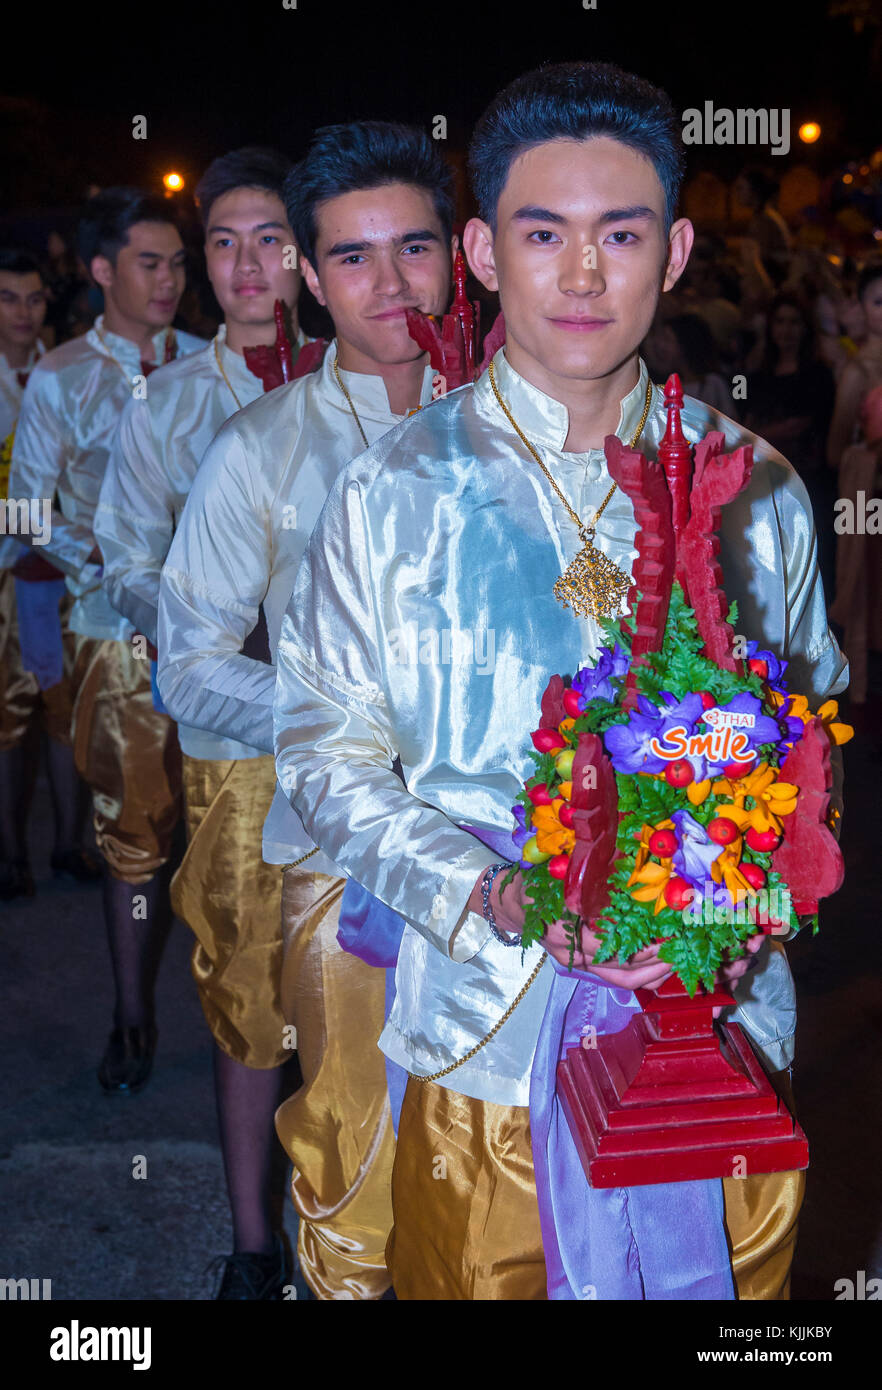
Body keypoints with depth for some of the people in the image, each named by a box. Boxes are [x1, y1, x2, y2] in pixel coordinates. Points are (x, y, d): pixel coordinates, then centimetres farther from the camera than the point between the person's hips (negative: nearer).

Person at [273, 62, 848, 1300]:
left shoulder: (755, 489, 2)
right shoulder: (394, 491, -4)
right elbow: (327, 754, -5)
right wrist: (500, 902, -19)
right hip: (490, 1041, -2)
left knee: (722, 1277, 17)